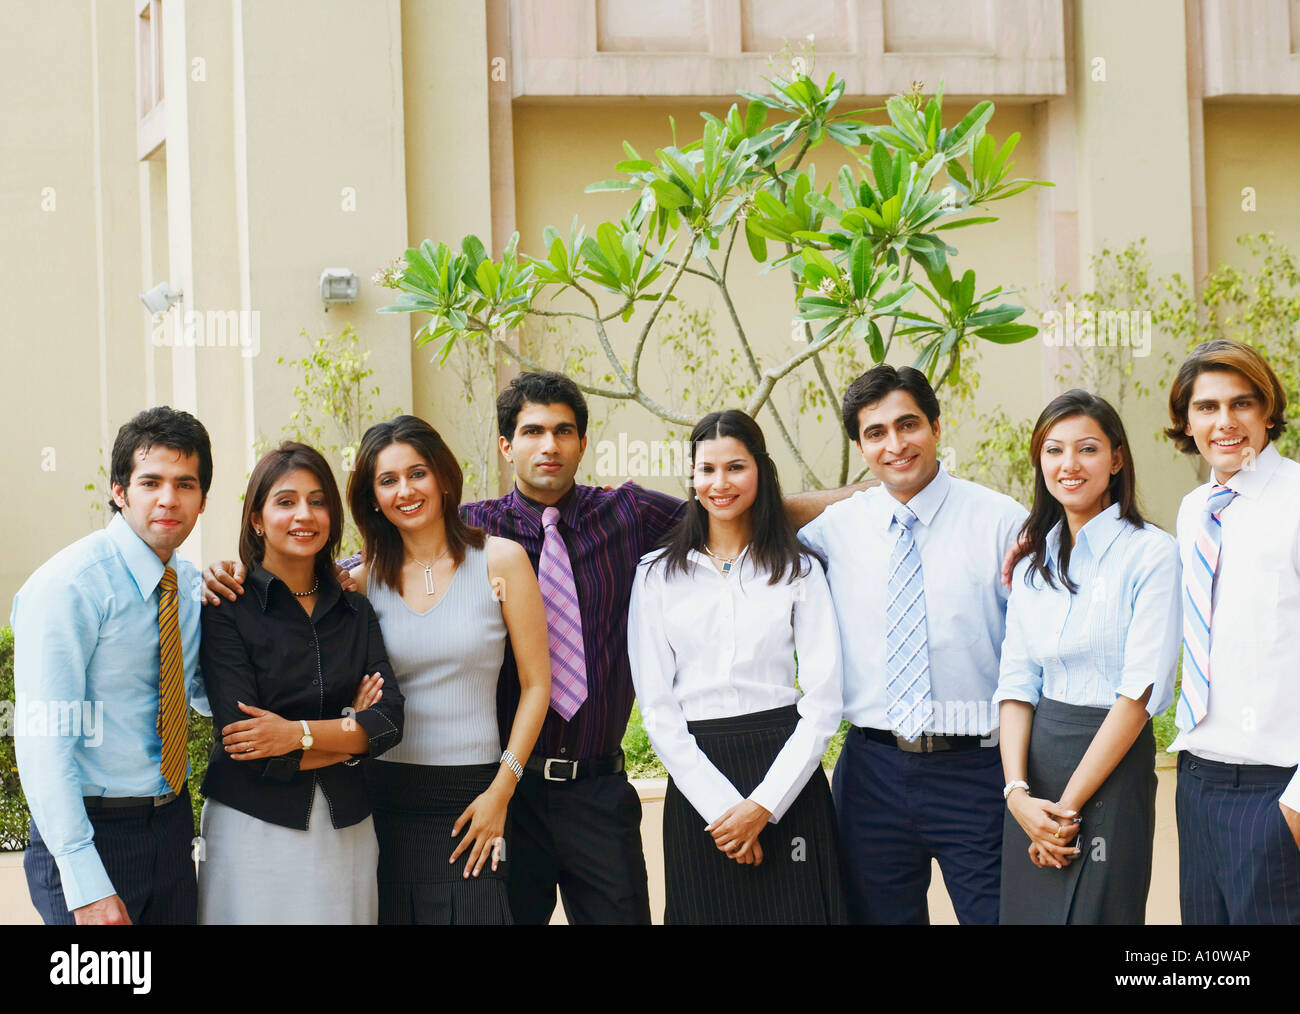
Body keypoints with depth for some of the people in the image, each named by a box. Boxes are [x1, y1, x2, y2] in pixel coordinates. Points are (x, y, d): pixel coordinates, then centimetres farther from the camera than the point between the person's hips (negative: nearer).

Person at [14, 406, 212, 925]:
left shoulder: (189, 583, 5)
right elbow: (43, 741, -21)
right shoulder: (67, 586, -17)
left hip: (173, 821, 7)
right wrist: (86, 883, -25)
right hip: (92, 831, -7)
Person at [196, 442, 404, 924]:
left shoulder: (354, 610, 9)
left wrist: (300, 733, -16)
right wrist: (348, 732, -5)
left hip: (346, 828, 4)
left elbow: (389, 721, -2)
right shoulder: (227, 609, -5)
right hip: (253, 825, -4)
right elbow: (243, 740, -14)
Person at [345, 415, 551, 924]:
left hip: (471, 796, -2)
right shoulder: (364, 580, 5)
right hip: (385, 793, 2)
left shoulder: (500, 559, -1)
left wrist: (501, 790, -5)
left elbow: (536, 685, -1)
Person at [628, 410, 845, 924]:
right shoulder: (658, 574, 6)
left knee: (794, 909, -1)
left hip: (787, 775, 0)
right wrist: (720, 805, -9)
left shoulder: (799, 570, 5)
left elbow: (823, 704, 0)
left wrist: (763, 804, -10)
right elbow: (656, 707, 1)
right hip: (695, 780, 1)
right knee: (706, 910, 3)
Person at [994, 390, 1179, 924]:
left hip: (1114, 766, -5)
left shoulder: (1150, 553, -7)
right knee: (1027, 910, 9)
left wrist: (1069, 805, -13)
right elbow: (1016, 684, 6)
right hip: (1035, 762, 5)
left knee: (1098, 912, 0)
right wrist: (1018, 792, -9)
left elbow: (1141, 690, -13)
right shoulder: (1033, 565, 11)